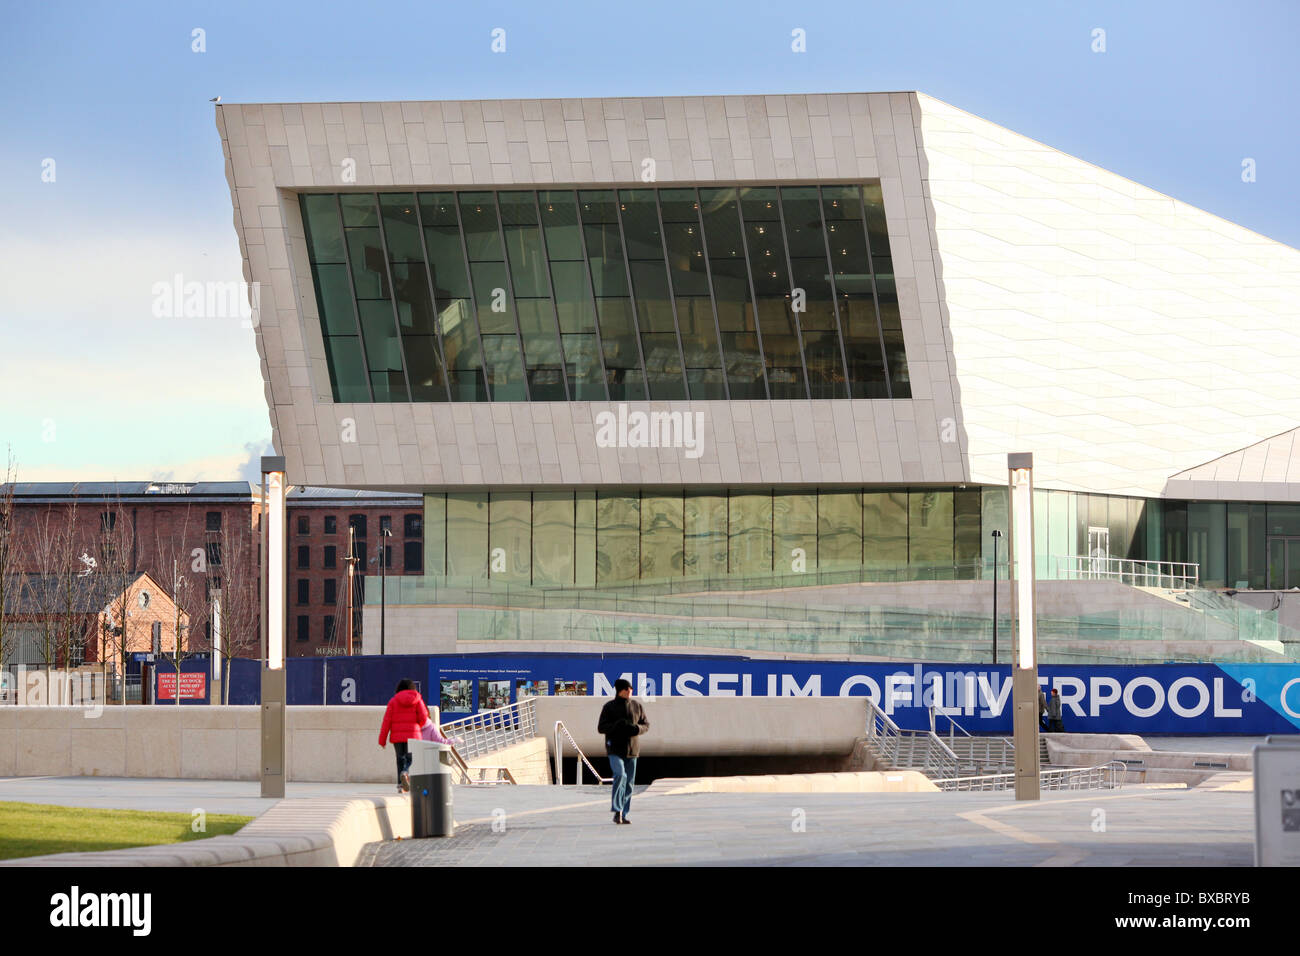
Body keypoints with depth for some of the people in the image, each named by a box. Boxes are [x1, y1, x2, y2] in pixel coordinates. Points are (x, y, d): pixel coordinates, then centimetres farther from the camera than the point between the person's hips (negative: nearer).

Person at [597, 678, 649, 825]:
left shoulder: (637, 707, 8)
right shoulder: (609, 707, -1)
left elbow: (646, 725, 12)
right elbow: (601, 728, -4)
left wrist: (638, 729, -12)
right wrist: (616, 725, -21)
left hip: (631, 751, 4)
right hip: (615, 749, -4)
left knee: (629, 782, 4)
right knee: (620, 775, -24)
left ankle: (622, 815, 14)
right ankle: (617, 810, -17)